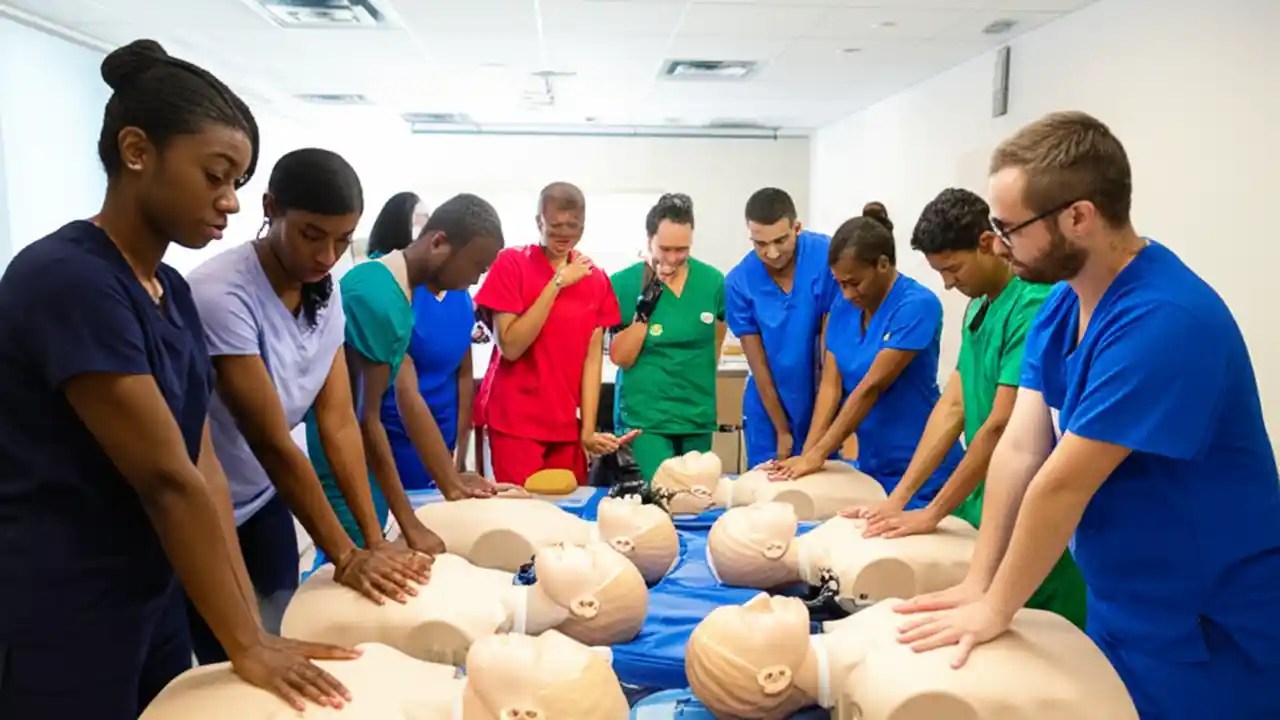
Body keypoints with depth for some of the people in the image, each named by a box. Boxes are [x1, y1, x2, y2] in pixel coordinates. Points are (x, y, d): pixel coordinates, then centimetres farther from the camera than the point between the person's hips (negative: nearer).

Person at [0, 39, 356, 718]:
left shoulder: (172, 290, 5)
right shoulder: (67, 280, -22)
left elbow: (203, 468, -1)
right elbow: (166, 479, -23)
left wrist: (253, 629, -5)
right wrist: (245, 645, -18)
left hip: (150, 606, 8)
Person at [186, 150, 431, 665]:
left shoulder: (325, 295, -5)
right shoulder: (221, 294, -27)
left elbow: (339, 422, -8)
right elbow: (271, 442, -28)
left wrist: (374, 539, -15)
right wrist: (345, 556, -25)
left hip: (265, 504, 6)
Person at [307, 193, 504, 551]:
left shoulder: (401, 292, 6)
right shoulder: (377, 298, -23)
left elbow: (409, 399, 7)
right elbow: (364, 420, -22)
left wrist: (453, 485, 6)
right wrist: (410, 525, -18)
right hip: (339, 471, -9)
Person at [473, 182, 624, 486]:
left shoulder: (596, 278, 5)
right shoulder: (511, 263, -6)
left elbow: (592, 357, 2)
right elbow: (510, 347, -13)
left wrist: (588, 429, -6)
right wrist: (557, 284, -16)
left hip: (567, 425, 4)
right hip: (515, 422, -3)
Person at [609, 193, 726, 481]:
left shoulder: (713, 281, -2)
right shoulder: (624, 283, -8)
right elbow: (621, 358, -11)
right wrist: (645, 305, -20)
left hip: (698, 418, 3)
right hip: (644, 417, -3)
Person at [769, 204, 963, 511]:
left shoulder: (917, 305, -18)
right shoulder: (843, 305, 2)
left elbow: (871, 387, -21)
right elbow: (831, 384, -3)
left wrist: (819, 455, -21)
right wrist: (807, 453, -14)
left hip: (920, 471, -6)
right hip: (870, 465, 6)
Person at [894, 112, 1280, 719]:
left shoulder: (1162, 321, -29)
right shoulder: (1061, 304, -2)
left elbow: (1062, 485, -26)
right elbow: (1019, 449, -6)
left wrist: (995, 608, -17)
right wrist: (976, 584, -8)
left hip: (1206, 628, -7)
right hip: (1120, 606, 7)